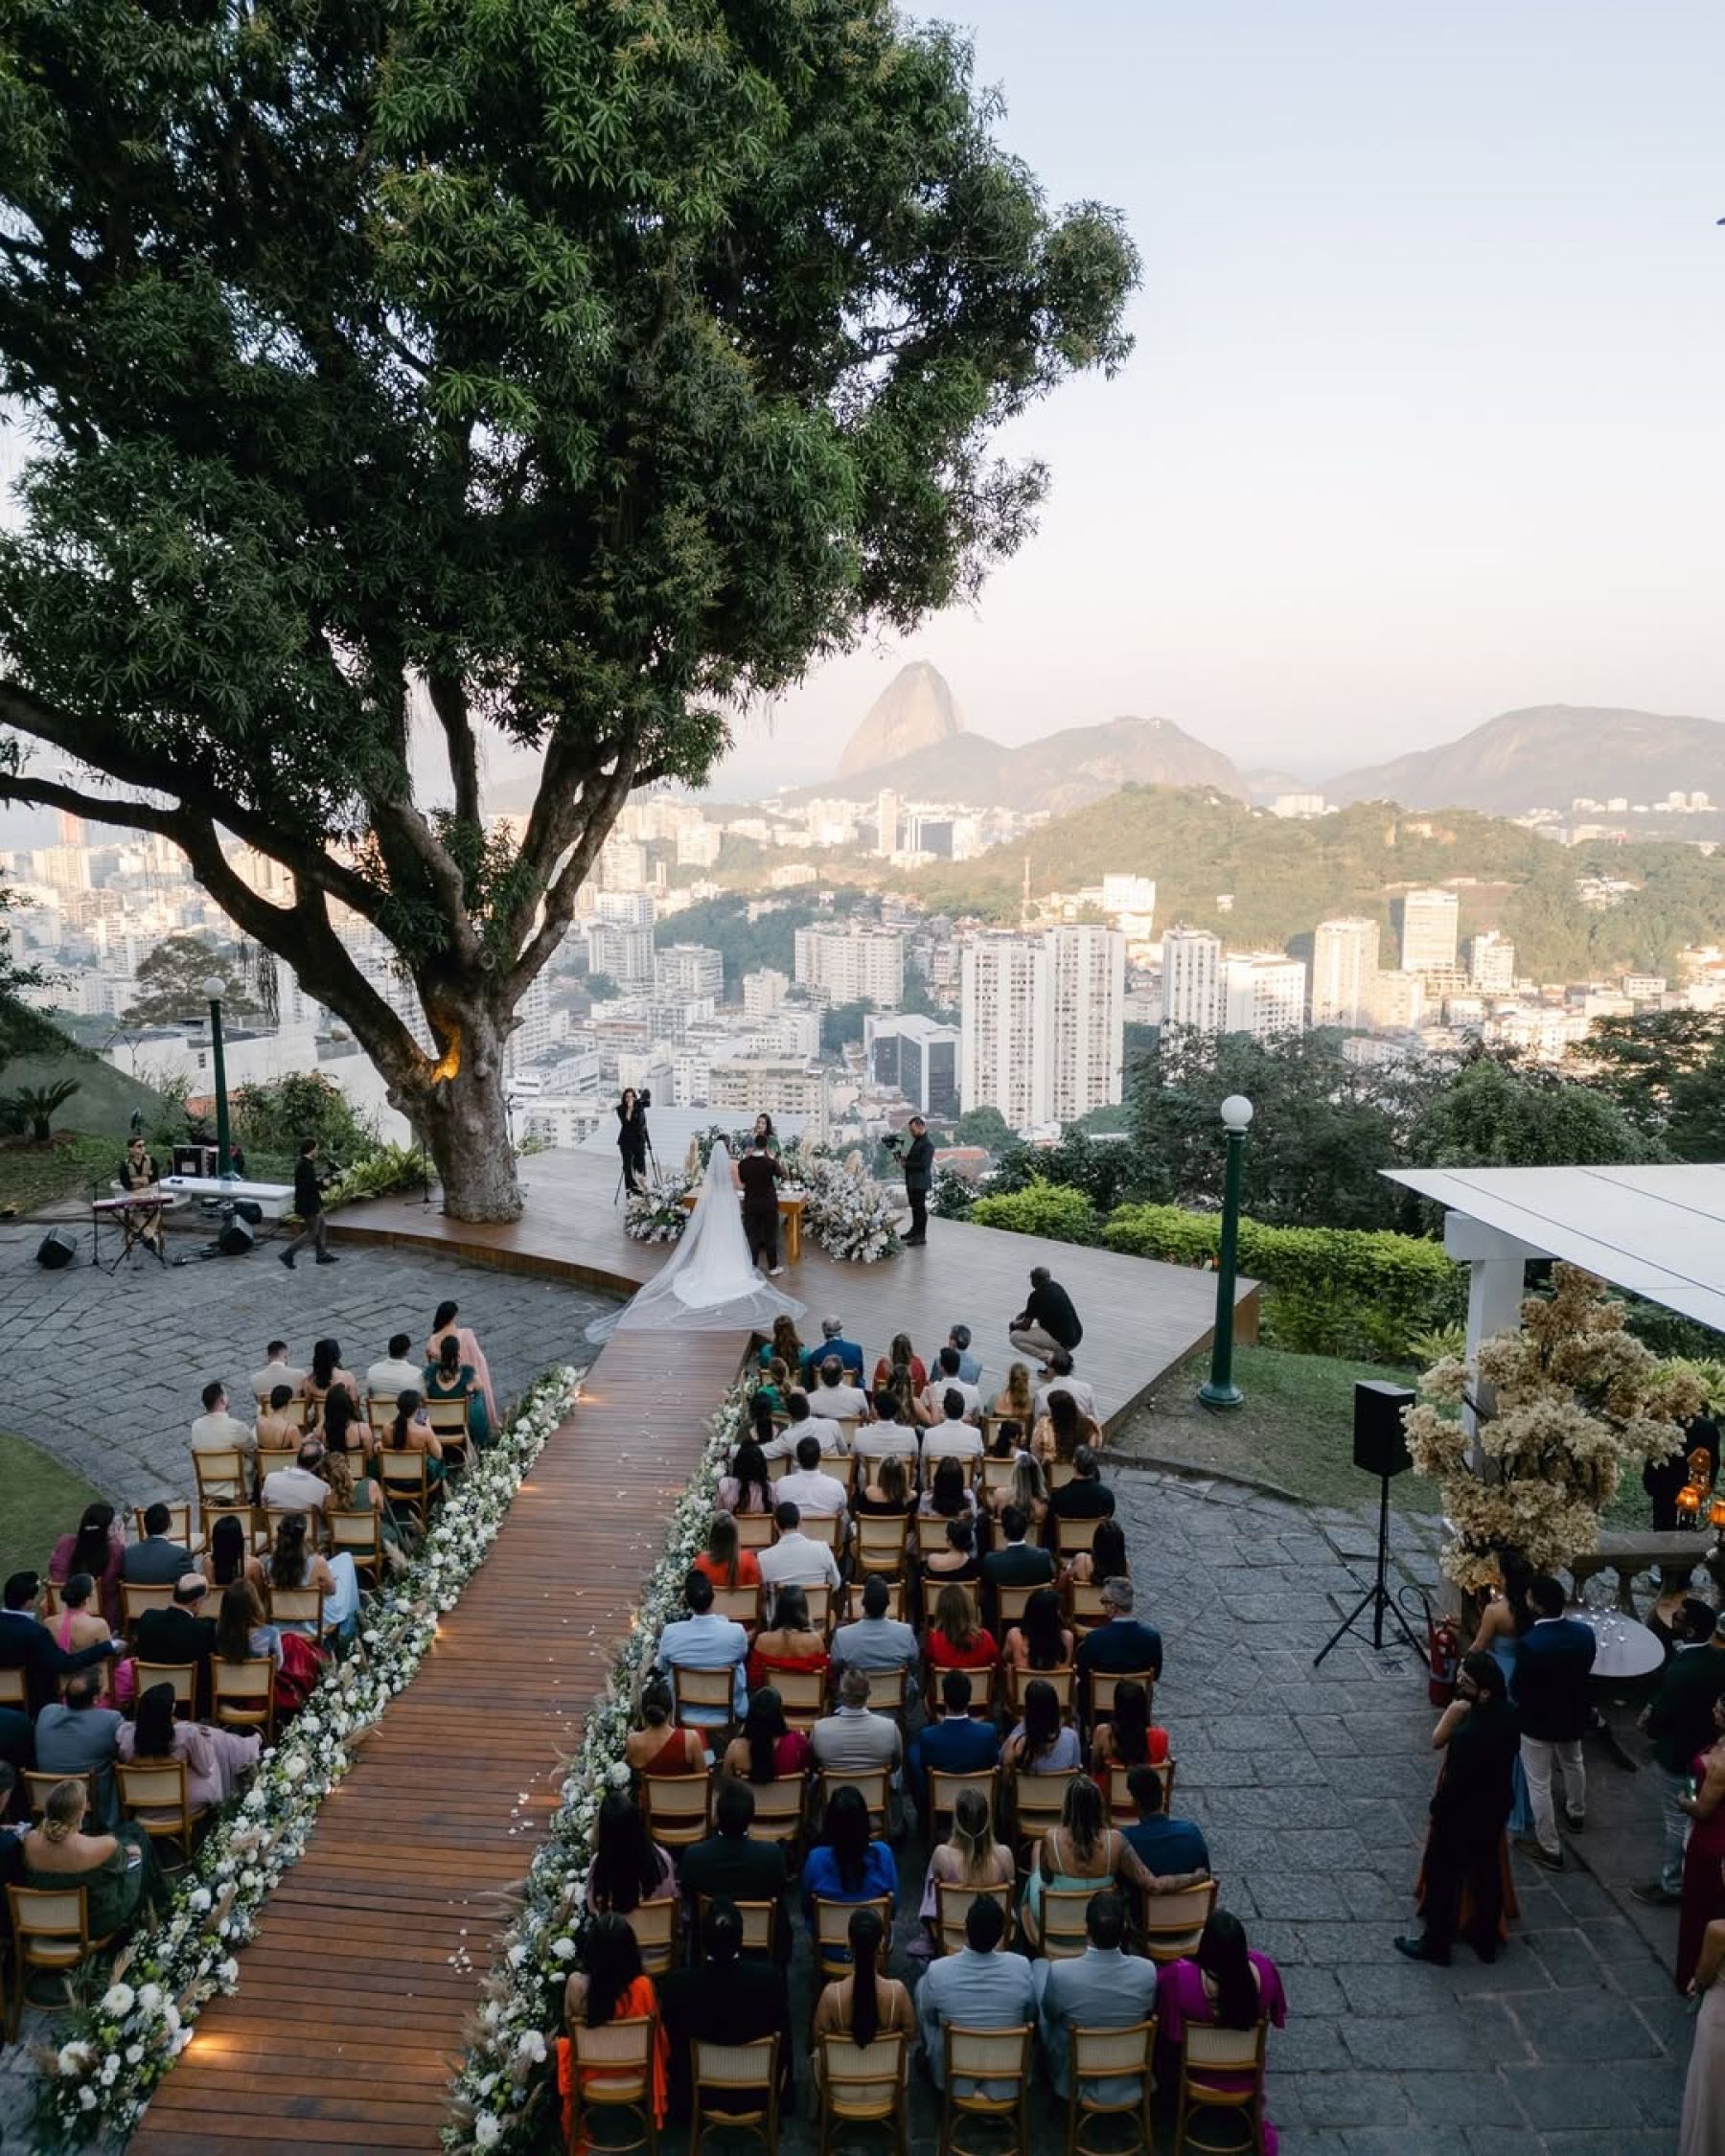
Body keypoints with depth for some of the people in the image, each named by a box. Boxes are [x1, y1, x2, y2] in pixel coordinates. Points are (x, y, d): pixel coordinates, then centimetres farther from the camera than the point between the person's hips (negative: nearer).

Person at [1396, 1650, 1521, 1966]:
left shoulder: (1469, 1734, -38)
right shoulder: (1507, 1713, -15)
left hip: (1462, 1811, -7)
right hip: (1497, 1806, 7)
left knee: (1442, 1876, 15)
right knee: (1486, 1869, 25)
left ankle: (1436, 1945, 32)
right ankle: (1486, 1939, 44)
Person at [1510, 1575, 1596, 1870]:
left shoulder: (1531, 1644, -34)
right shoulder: (1586, 1632, -17)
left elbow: (1519, 1688, -21)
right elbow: (1584, 1671, 0)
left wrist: (1522, 1708, 1)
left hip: (1538, 1720, -6)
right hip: (1573, 1714, 6)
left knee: (1539, 1785, 12)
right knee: (1573, 1763, 34)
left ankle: (1550, 1849, 24)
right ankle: (1576, 1813, 58)